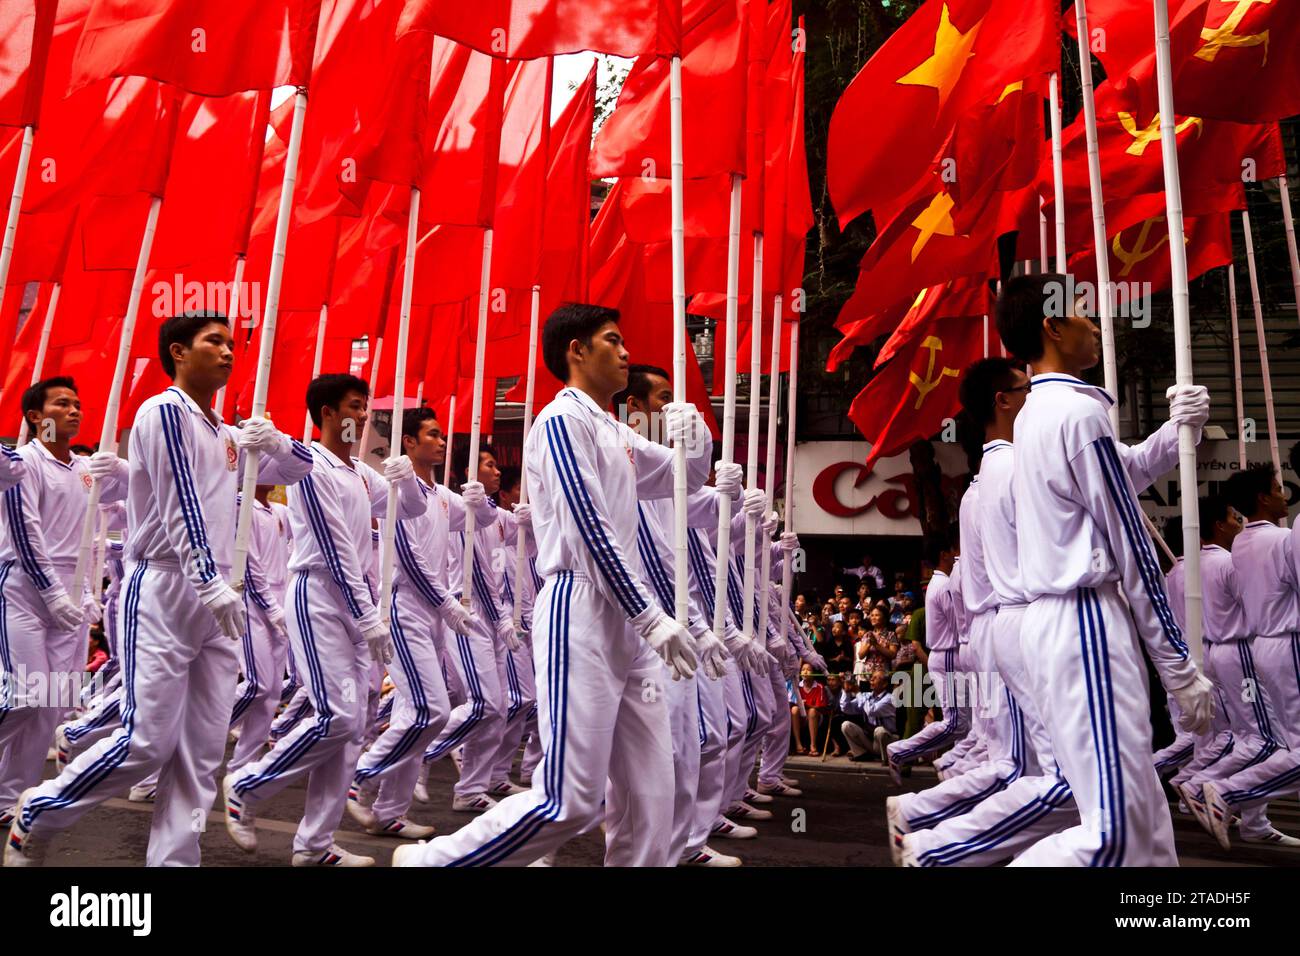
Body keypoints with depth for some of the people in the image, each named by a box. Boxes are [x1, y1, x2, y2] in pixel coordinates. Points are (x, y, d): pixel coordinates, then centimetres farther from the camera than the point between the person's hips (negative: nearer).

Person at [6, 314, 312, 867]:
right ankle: (35, 815, 16)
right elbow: (179, 507, -15)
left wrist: (274, 442, 2)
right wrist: (211, 581, -23)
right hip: (163, 591, -7)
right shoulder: (165, 411, -5)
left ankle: (174, 857, 10)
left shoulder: (227, 435, 17)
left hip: (213, 597, 8)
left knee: (203, 750, 4)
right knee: (147, 741, -7)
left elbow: (298, 469, 25)